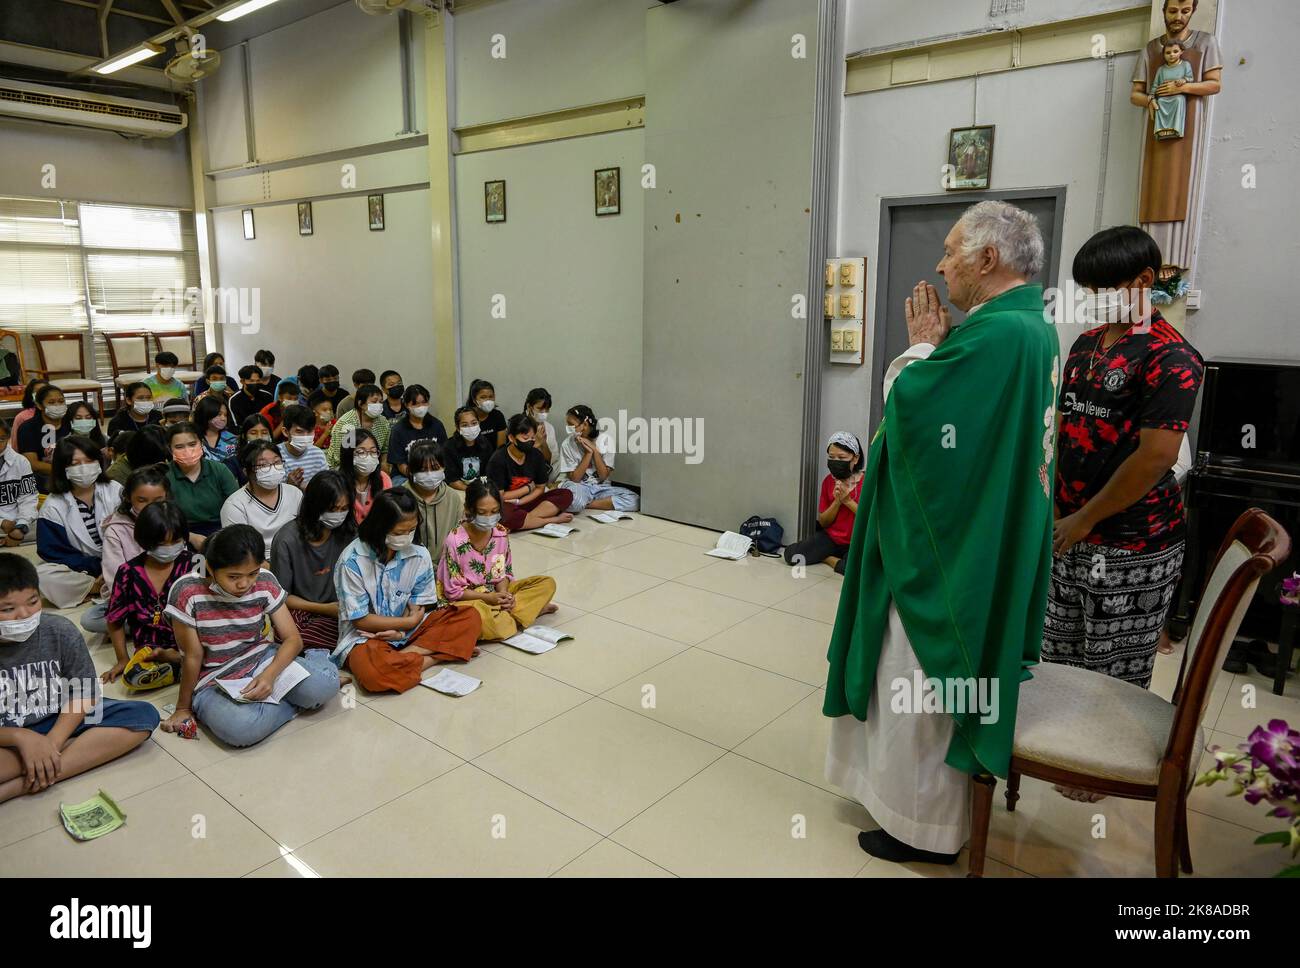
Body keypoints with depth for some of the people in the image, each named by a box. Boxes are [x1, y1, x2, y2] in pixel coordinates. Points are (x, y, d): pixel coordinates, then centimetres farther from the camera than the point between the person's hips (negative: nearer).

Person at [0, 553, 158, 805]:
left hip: (61, 723, 3)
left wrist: (51, 743, -22)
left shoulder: (60, 631, -13)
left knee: (143, 715, -22)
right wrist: (21, 737, -29)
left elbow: (84, 695, -9)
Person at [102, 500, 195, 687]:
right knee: (134, 675, -33)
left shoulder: (192, 564, -1)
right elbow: (115, 620, 12)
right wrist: (123, 660, 12)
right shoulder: (129, 572, 1)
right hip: (150, 648, 1)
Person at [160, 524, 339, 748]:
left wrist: (269, 674, -24)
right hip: (214, 682, -2)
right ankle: (292, 699, -6)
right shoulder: (187, 592, -19)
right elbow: (193, 657, -9)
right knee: (240, 728, -36)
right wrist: (183, 708, -1)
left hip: (261, 660, 2)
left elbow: (293, 639, -7)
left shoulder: (265, 583, -11)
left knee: (323, 686, -27)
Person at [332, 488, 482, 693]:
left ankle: (406, 655, -20)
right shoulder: (352, 561, -16)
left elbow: (418, 608, 2)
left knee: (470, 618, -15)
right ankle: (438, 655, -17)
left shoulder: (419, 555, -5)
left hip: (408, 630, 4)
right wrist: (409, 622, -8)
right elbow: (360, 620, -12)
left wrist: (402, 631, -18)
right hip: (366, 636, -4)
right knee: (370, 671, -40)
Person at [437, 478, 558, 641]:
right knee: (475, 614, -41)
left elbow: (504, 573, 7)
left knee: (547, 583, -5)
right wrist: (488, 597, -20)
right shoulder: (454, 541, -18)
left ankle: (502, 614, -14)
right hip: (466, 600, -5)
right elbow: (453, 591, -12)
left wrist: (503, 593, -15)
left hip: (496, 593, 5)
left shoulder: (501, 534, -5)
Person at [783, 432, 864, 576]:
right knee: (791, 554, -18)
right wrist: (837, 501, -14)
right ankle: (837, 558, -1)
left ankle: (827, 558, -7)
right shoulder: (828, 481, 3)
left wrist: (848, 500, -19)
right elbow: (823, 522, 4)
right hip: (830, 537, 4)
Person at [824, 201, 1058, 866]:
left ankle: (926, 828, 23)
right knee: (944, 678, 22)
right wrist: (938, 344, 2)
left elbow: (909, 405, -22)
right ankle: (940, 805, 40)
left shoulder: (995, 333, -24)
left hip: (948, 544, -10)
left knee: (925, 681, 5)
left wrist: (922, 344, -7)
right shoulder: (1034, 328, 9)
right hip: (988, 543, 10)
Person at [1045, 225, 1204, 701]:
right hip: (1072, 537, 7)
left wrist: (1085, 520, -13)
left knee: (1115, 681, 3)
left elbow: (1156, 456, -20)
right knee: (1057, 663, 15)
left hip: (1132, 546, -7)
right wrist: (1056, 509, 7)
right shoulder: (1086, 345, 12)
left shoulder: (1170, 358, -13)